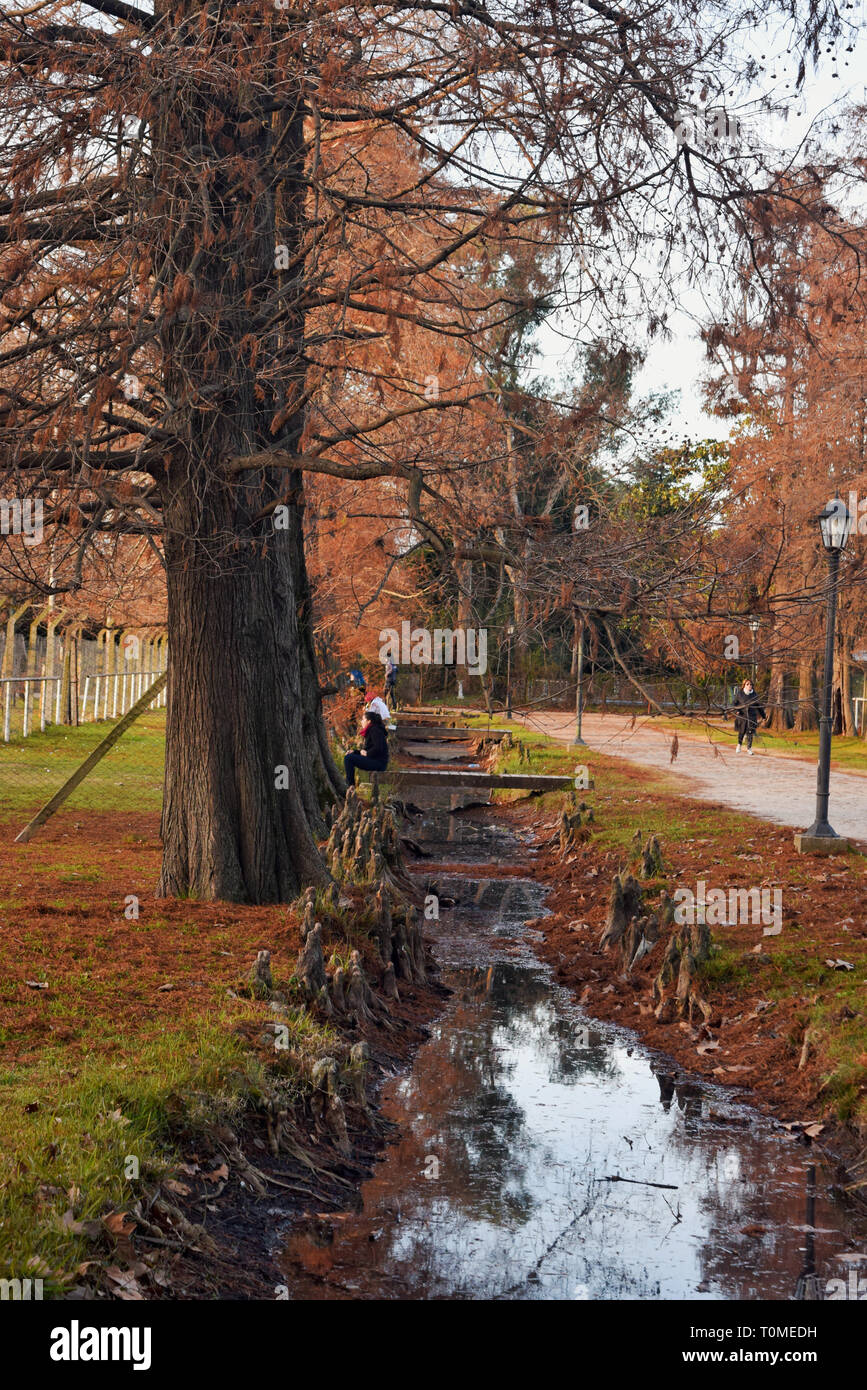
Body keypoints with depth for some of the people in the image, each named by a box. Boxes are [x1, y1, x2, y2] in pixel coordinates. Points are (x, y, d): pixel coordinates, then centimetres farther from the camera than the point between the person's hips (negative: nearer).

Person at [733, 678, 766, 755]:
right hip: (742, 716, 0)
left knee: (750, 732, -4)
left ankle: (749, 748, 8)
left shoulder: (754, 695, 4)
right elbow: (735, 703, 8)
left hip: (752, 716, 0)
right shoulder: (740, 694, 0)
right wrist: (736, 710, -10)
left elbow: (759, 705, 13)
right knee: (741, 731, 8)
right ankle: (739, 744, 35)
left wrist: (763, 715, 16)